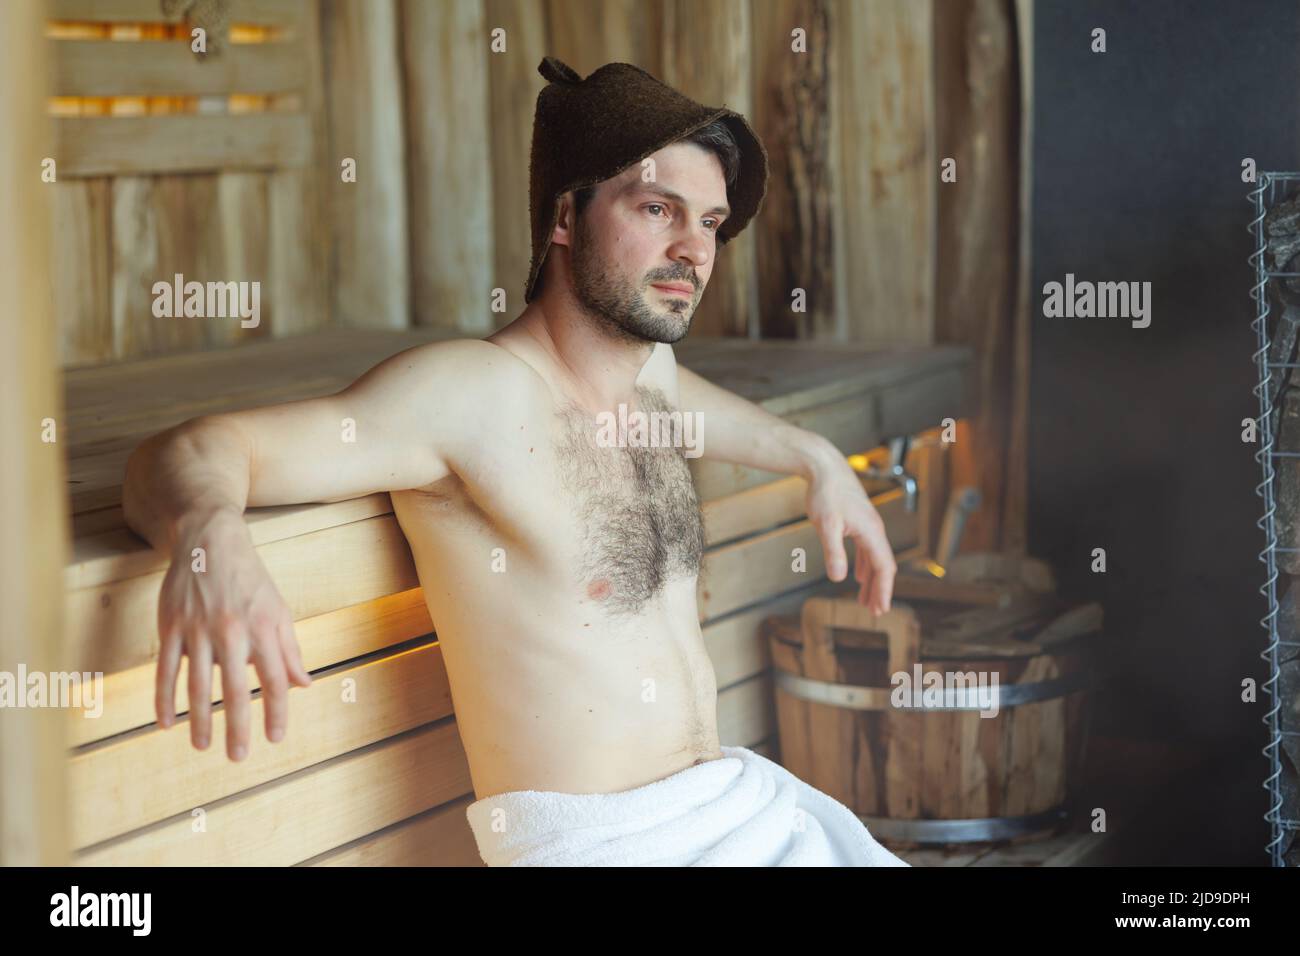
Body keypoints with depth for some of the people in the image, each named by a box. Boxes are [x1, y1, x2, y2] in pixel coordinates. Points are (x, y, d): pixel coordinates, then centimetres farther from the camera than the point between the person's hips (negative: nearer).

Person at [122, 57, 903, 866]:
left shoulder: (650, 369, 9)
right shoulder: (471, 392, -16)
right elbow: (186, 455, -25)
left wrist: (815, 457, 31)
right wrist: (212, 534, -46)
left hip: (742, 798, 8)